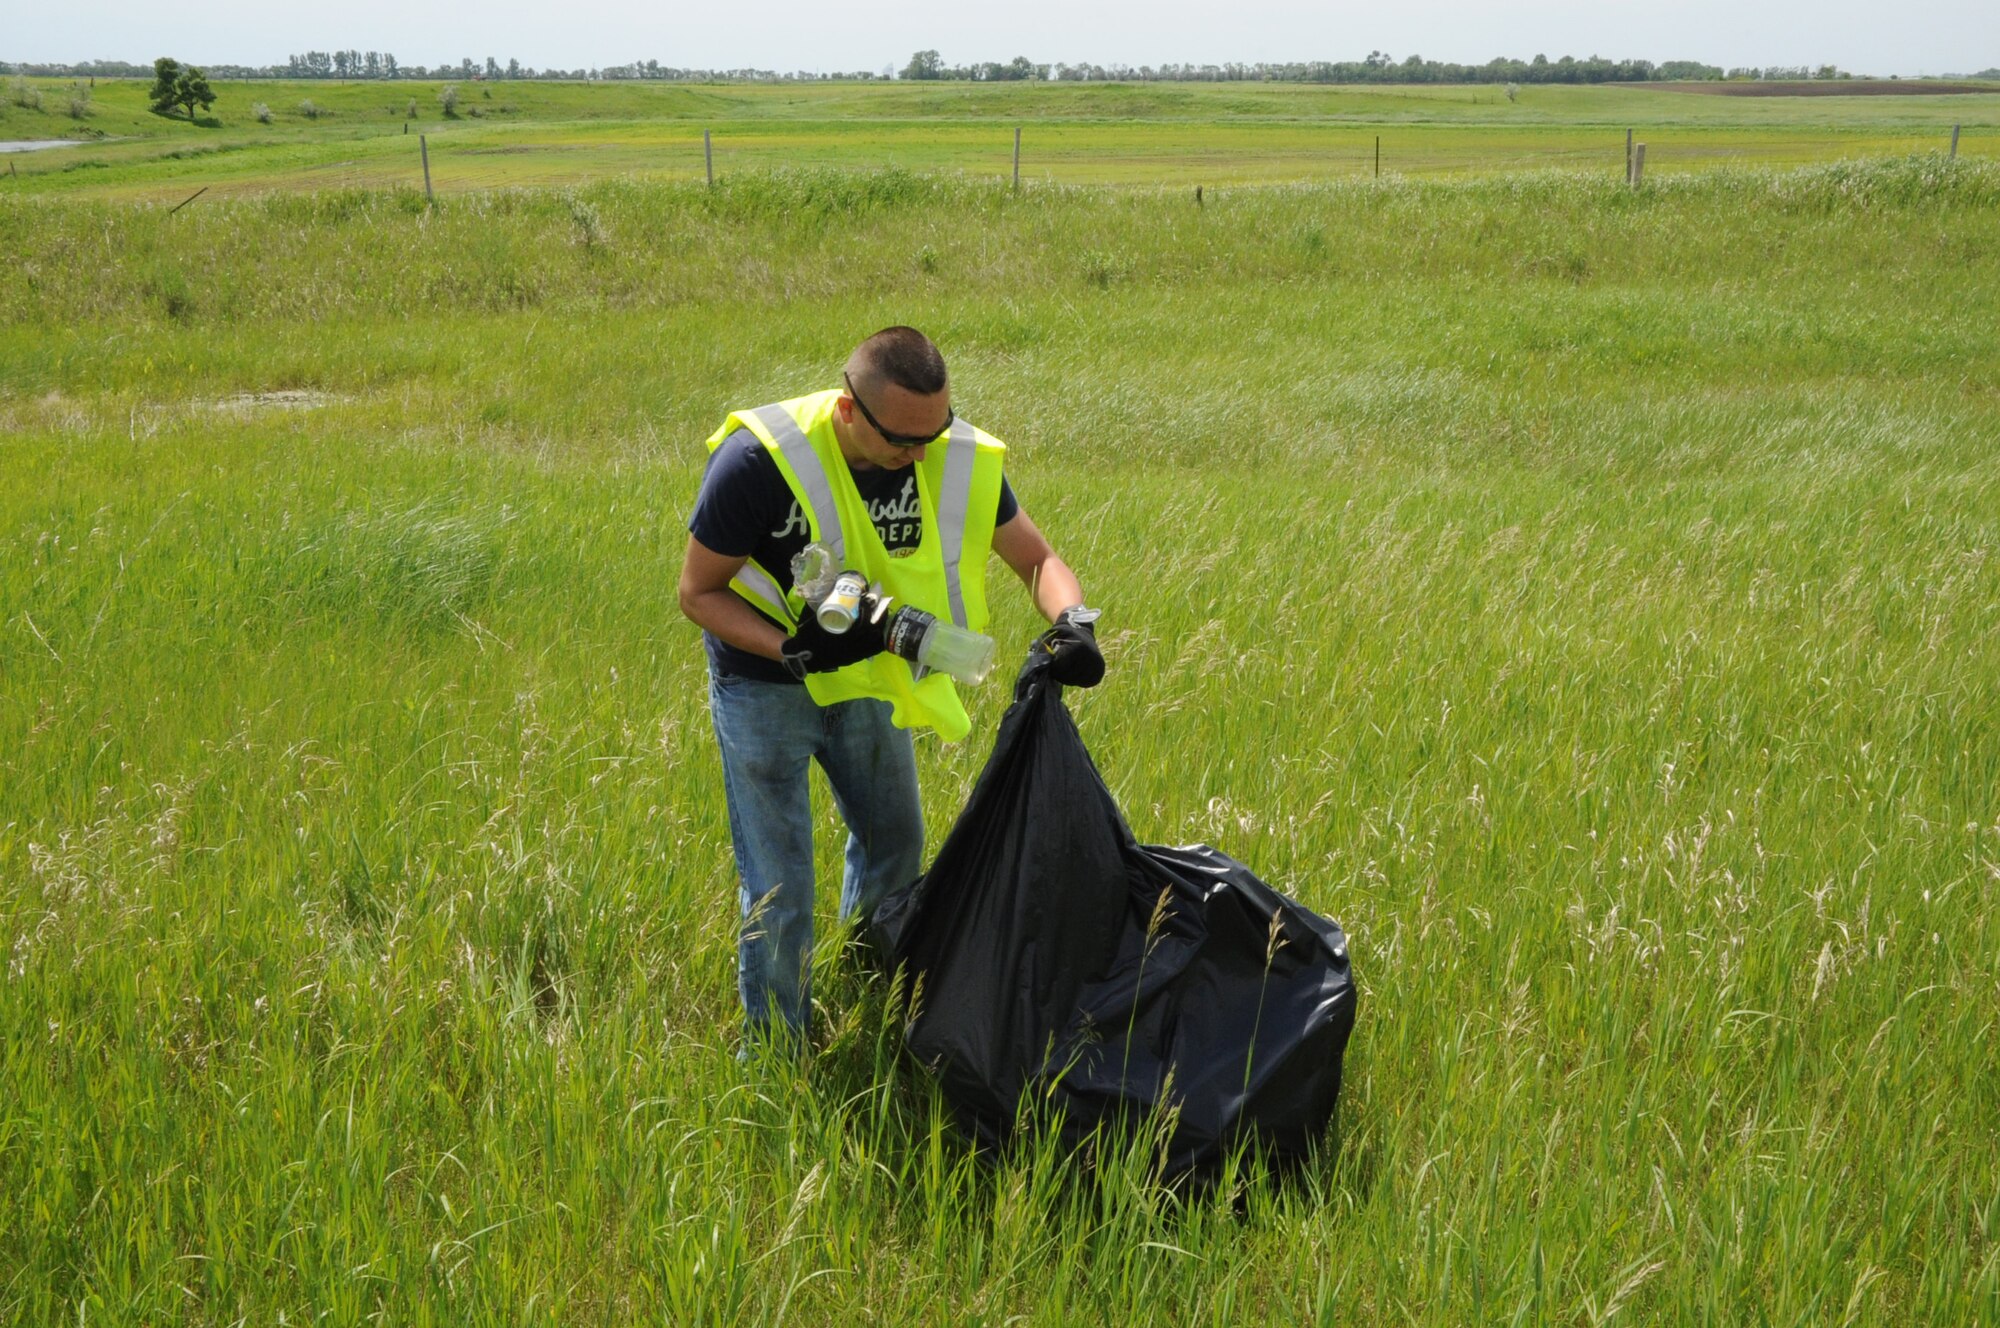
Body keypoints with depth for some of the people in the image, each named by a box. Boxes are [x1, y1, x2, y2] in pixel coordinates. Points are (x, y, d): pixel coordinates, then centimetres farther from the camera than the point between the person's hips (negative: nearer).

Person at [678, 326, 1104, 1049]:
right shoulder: (760, 461, -32)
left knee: (894, 842, 18)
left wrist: (1072, 622, -31)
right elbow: (698, 592, -21)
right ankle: (775, 1047, 20)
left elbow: (1038, 559, -9)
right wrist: (794, 652, -36)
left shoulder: (958, 459, -20)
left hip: (866, 673, 5)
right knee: (778, 881, -2)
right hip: (765, 684, -5)